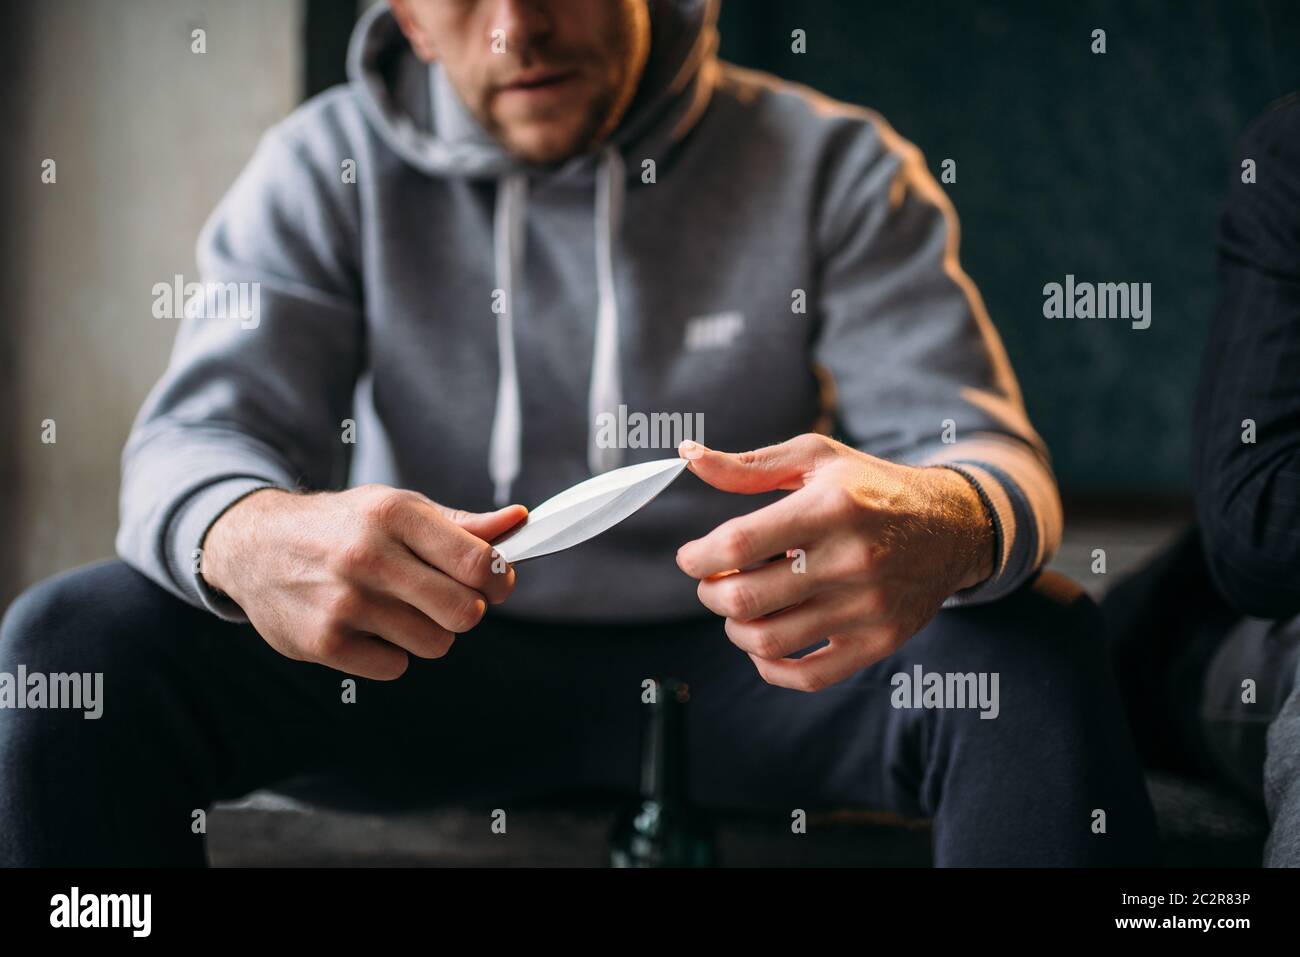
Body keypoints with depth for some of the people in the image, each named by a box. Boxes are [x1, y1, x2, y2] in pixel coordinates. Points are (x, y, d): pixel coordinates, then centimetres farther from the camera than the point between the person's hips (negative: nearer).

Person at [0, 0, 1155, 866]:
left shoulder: (830, 165, -4)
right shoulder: (327, 168, -2)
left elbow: (989, 449, -12)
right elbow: (195, 436, -11)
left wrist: (947, 524, -41)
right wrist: (248, 537, -40)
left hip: (742, 665, 0)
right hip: (420, 664, 1)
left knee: (1042, 654, -29)